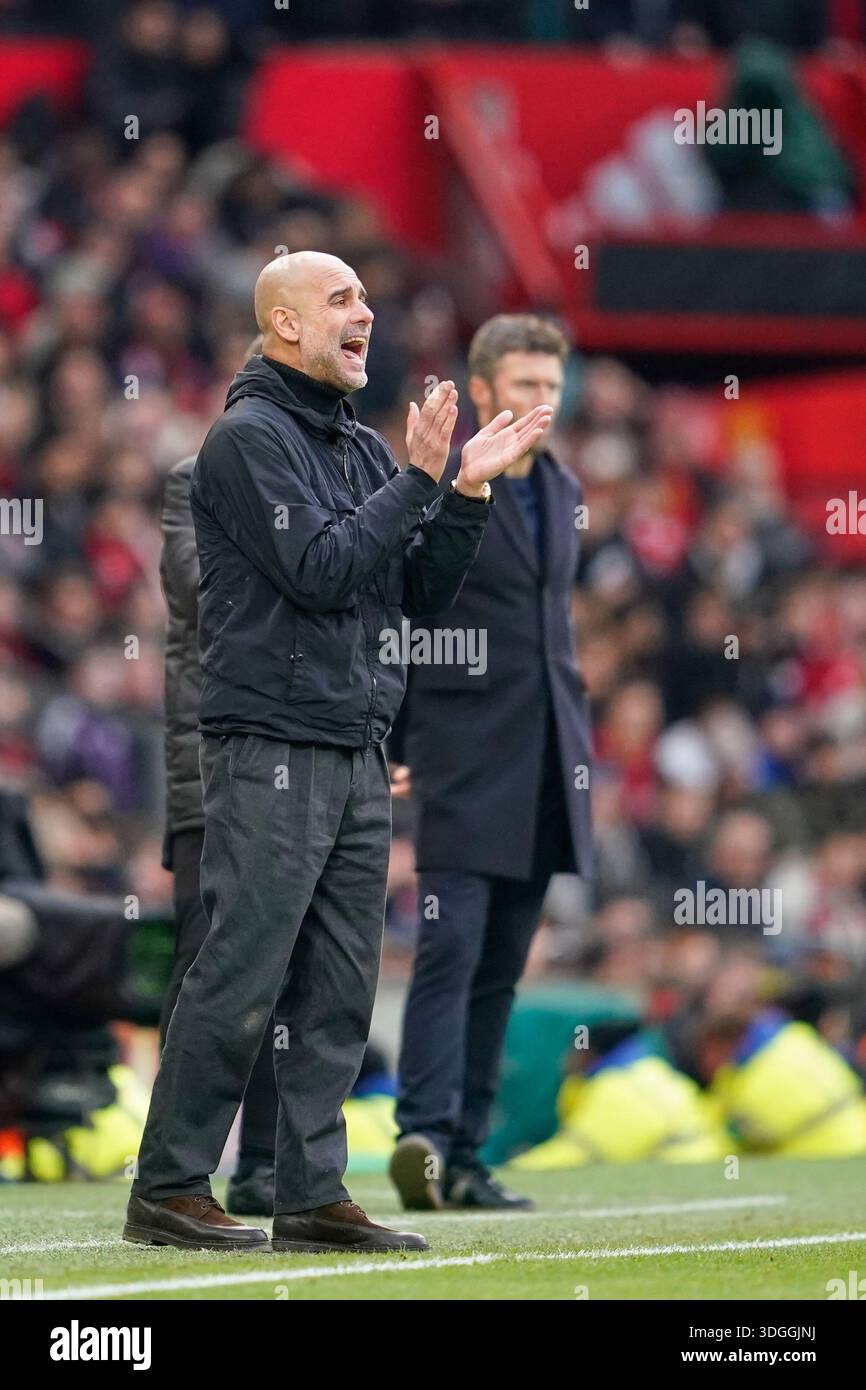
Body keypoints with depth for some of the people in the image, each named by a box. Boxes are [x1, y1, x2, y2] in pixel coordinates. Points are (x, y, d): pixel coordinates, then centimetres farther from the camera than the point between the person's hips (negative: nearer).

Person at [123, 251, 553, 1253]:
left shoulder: (363, 449, 18)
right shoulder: (250, 437, -7)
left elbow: (423, 595, 15)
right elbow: (319, 568, -18)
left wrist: (470, 490, 3)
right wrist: (419, 481, -14)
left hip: (357, 756, 8)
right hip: (270, 751, -8)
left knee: (338, 991, 7)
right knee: (238, 980, -9)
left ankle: (313, 1196, 10)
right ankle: (168, 1190, -4)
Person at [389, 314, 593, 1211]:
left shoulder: (562, 492, 15)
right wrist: (389, 746, -8)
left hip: (544, 768, 6)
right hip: (464, 761, -6)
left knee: (500, 969, 7)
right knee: (451, 949, -16)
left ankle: (461, 1159, 9)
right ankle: (424, 1136, -22)